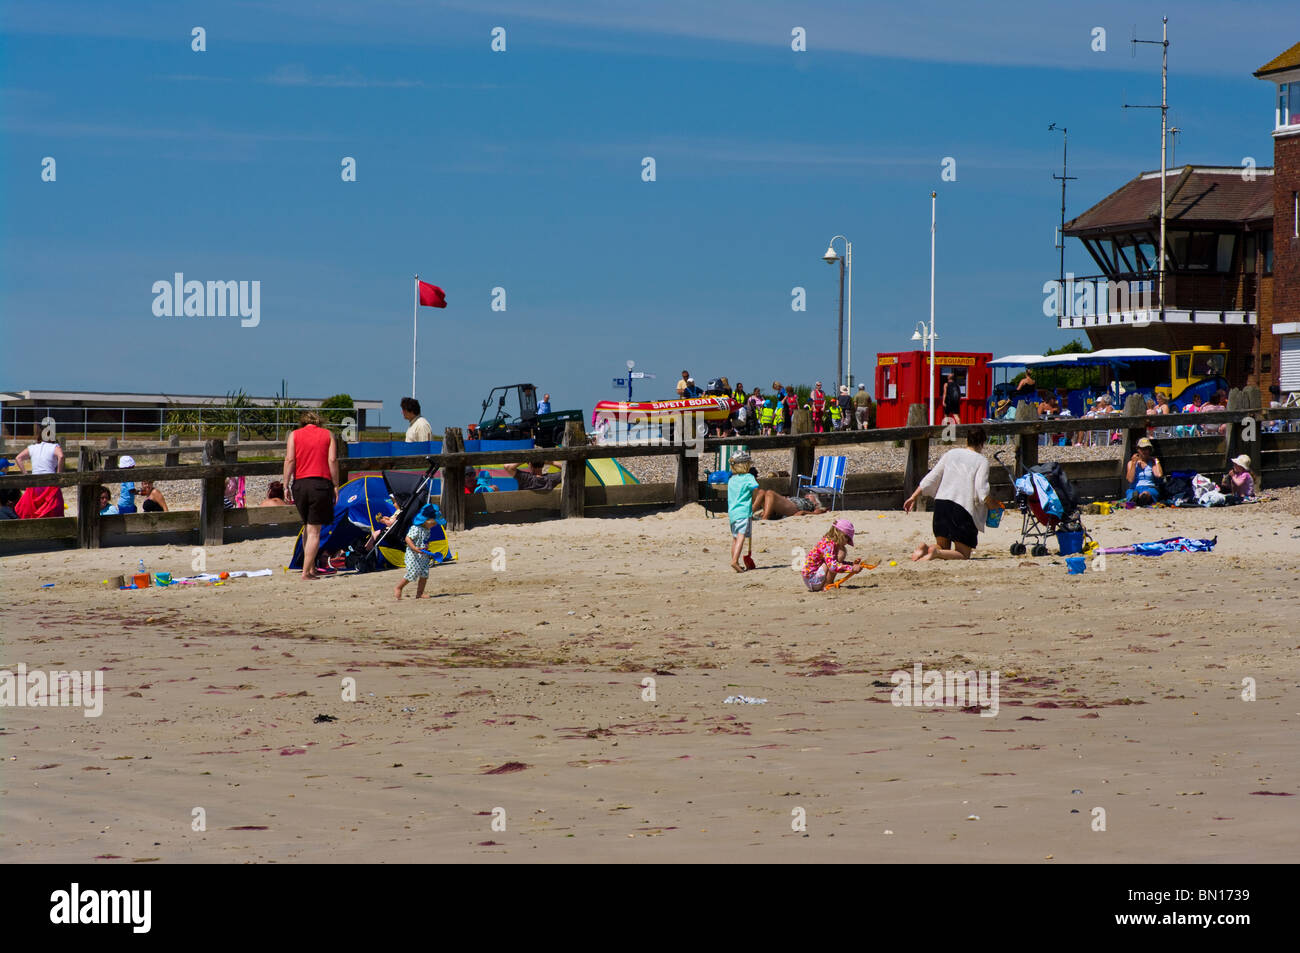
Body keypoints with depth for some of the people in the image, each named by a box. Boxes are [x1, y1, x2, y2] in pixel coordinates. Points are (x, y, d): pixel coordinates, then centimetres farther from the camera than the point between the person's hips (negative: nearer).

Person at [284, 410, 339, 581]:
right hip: (321, 484, -2)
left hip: (300, 484, 2)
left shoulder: (294, 435, 10)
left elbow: (289, 460, -1)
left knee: (307, 527, 18)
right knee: (314, 530, -2)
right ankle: (306, 571, -9)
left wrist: (286, 486, -1)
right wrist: (335, 486, 1)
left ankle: (311, 568, 17)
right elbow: (332, 460, -1)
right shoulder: (328, 435, 8)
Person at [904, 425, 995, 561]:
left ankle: (925, 548, -13)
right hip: (964, 508, -5)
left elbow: (931, 478, 13)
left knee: (943, 546, 20)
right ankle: (936, 552, -25)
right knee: (964, 554, 4)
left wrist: (914, 497, 19)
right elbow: (981, 490, -12)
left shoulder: (951, 453, 13)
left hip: (941, 503, 5)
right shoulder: (982, 461, -2)